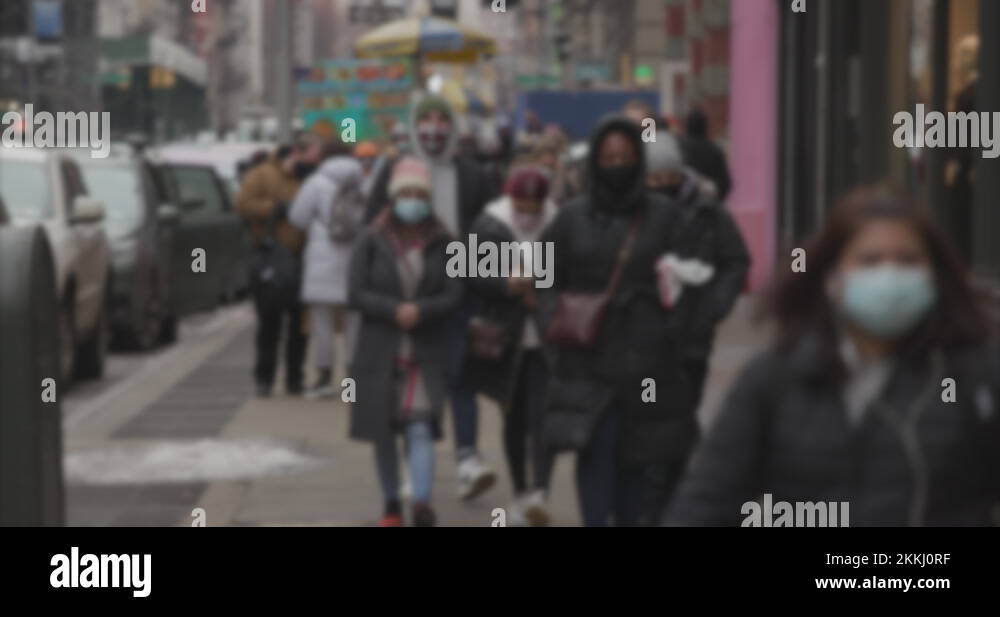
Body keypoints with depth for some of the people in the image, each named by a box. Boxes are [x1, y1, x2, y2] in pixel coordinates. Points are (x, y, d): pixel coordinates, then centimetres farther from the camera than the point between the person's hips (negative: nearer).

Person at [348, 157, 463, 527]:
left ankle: (422, 503, -23)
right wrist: (394, 310, -19)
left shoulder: (442, 243, 1)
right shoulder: (372, 241, 0)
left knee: (421, 428, -14)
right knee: (383, 432, 9)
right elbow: (357, 293, -4)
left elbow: (453, 297, -2)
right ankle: (391, 505, 23)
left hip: (427, 353, -1)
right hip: (380, 349, 1)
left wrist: (420, 311, -20)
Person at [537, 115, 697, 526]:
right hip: (588, 357, 0)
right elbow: (547, 279, 8)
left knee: (638, 456, 7)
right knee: (595, 449, -11)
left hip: (646, 357, 0)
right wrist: (554, 320, -9)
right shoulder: (573, 217, 7)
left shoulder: (664, 216, 3)